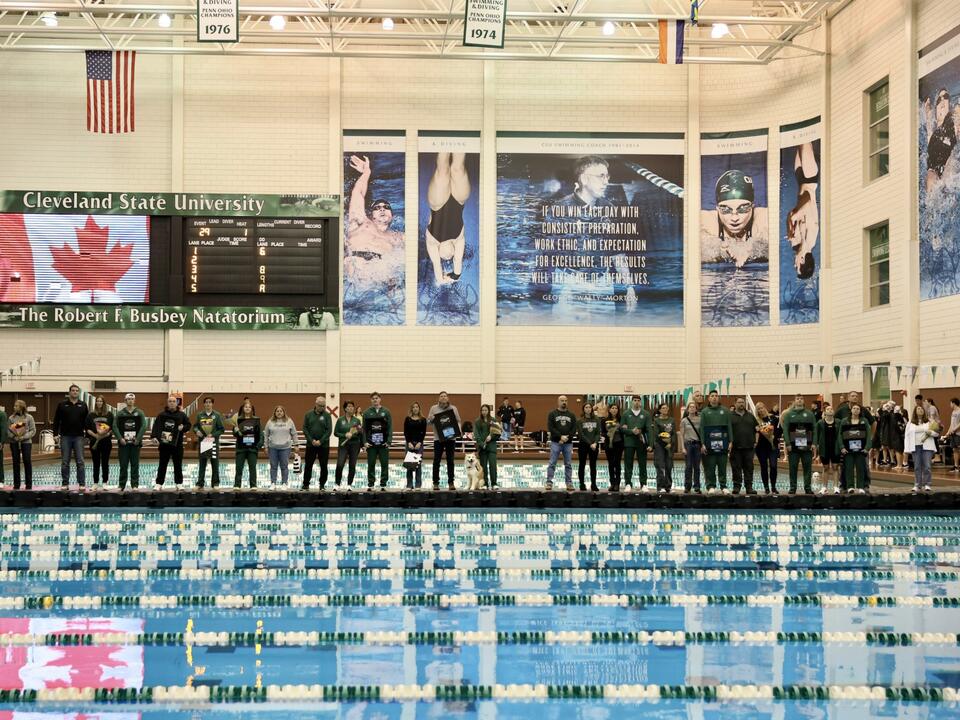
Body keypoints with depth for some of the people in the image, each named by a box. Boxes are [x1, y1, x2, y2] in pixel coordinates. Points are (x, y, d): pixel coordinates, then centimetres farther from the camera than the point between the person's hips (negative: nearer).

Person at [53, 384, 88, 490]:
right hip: (65, 437, 0)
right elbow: (56, 420, 5)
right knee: (65, 462, 4)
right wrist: (55, 434, -2)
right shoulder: (62, 405, 5)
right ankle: (65, 483, 10)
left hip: (78, 437, 0)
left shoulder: (83, 406, 8)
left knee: (80, 462, -2)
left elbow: (87, 421, 9)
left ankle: (82, 484, 1)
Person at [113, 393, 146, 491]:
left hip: (135, 443, 0)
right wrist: (120, 438, -10)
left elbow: (144, 426, -1)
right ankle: (122, 485, 7)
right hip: (123, 443, 0)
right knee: (123, 465, 2)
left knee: (135, 465, 1)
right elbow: (115, 426, 2)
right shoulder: (120, 413, 7)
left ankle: (135, 485, 3)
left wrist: (138, 439, -11)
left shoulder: (139, 413, 6)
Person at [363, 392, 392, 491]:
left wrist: (389, 441, -7)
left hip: (383, 444, 0)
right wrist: (365, 442, -5)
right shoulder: (367, 412, 6)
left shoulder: (386, 412, 5)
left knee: (384, 464, 1)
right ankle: (370, 484, 9)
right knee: (371, 465, 3)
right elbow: (364, 428, 4)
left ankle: (383, 484, 7)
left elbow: (390, 427, 2)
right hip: (371, 444, 0)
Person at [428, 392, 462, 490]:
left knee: (450, 461, 4)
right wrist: (431, 419, -16)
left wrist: (458, 430, -9)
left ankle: (451, 482, 9)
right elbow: (428, 421, 6)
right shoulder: (434, 408, 5)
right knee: (437, 461, 0)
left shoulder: (453, 408, 6)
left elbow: (458, 421, 8)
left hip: (451, 438, 1)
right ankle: (436, 483, 4)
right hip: (438, 438, -1)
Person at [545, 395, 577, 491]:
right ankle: (549, 482, -2)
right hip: (555, 442, -3)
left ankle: (569, 483, 7)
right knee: (552, 463, -4)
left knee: (568, 464, 4)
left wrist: (567, 437, -11)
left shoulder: (571, 415, 12)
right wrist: (560, 436, -15)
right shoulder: (552, 414, 4)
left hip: (568, 443, 3)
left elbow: (574, 428, 5)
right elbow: (550, 428, -6)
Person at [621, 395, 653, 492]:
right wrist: (631, 431, -14)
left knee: (642, 465, 3)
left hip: (641, 443, 0)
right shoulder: (626, 414, 7)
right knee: (628, 465, 0)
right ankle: (628, 484, 4)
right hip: (629, 443, 0)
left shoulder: (645, 414, 6)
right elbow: (621, 428, 3)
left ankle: (643, 484, 8)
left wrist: (650, 444, -7)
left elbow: (649, 429, 1)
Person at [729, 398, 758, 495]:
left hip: (749, 447, 3)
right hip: (735, 447, -3)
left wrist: (755, 441, 7)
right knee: (736, 468, 0)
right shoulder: (730, 416, 3)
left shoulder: (751, 416, 15)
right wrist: (729, 442, -9)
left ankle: (749, 487, 7)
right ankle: (737, 486, 6)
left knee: (749, 467, 3)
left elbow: (757, 429, 18)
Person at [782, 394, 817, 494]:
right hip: (793, 446, -1)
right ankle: (792, 488, 7)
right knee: (793, 468, 1)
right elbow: (785, 430, 0)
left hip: (807, 446, 1)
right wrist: (788, 444, -9)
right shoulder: (789, 415, 7)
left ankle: (808, 488, 8)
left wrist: (814, 443, -5)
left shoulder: (809, 414, 10)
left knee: (808, 467, 2)